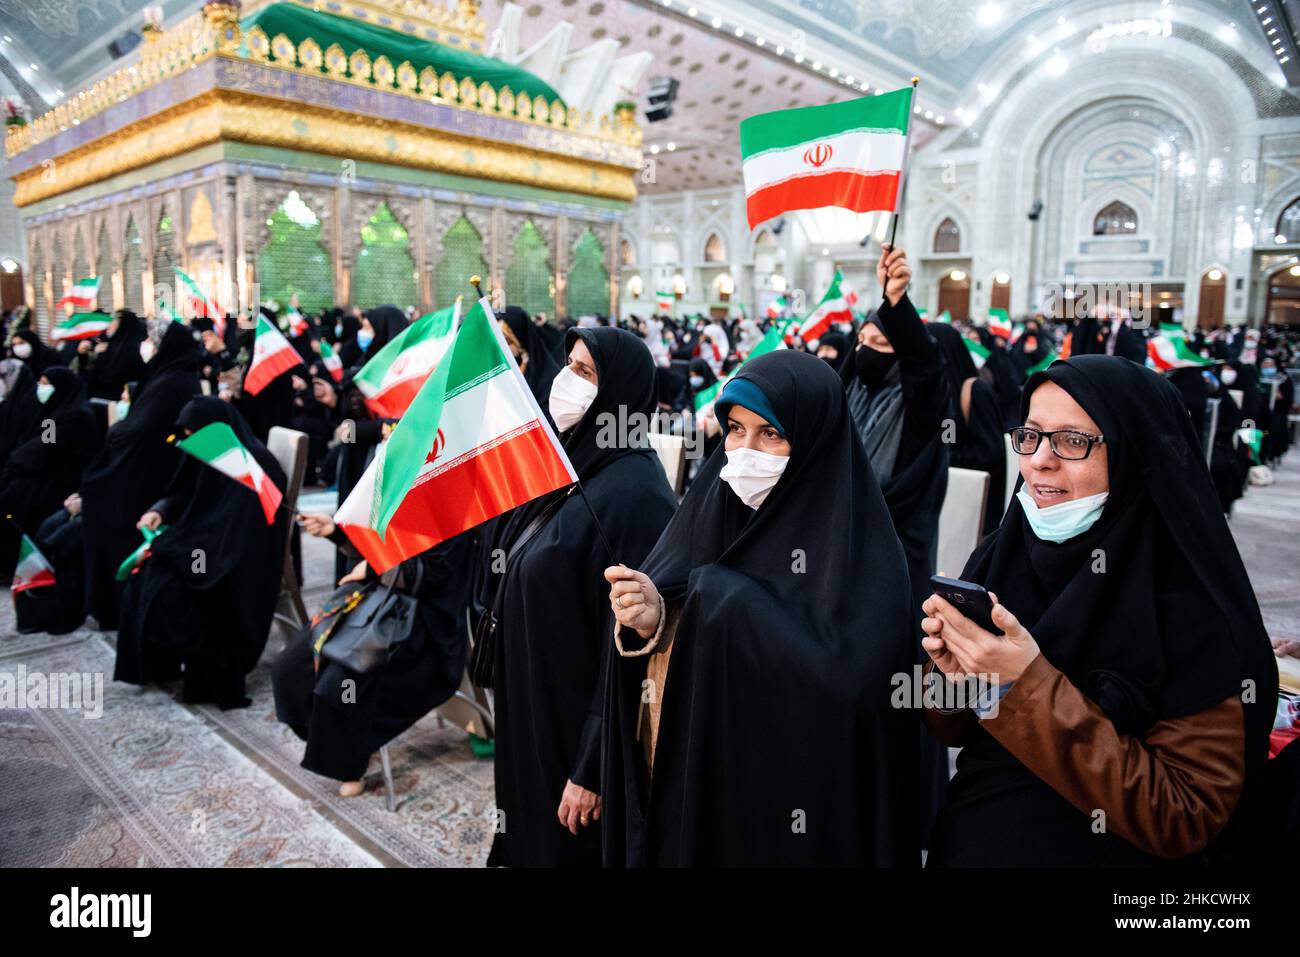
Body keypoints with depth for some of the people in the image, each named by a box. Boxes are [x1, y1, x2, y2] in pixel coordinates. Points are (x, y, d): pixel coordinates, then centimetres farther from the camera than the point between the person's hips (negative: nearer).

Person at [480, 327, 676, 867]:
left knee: (568, 845, 11)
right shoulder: (568, 461, 4)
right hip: (531, 700, 8)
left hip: (580, 716, -8)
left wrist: (592, 769, -20)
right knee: (533, 827, 23)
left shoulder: (633, 493, -24)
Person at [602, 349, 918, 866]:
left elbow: (841, 678, -31)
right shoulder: (710, 507, -1)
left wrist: (716, 593, -21)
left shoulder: (855, 548, -17)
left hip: (784, 803, -5)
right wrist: (649, 623, -21)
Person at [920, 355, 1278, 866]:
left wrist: (1026, 688, -29)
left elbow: (1184, 822, -21)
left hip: (1097, 854, -4)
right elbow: (955, 728, 2)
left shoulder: (1201, 612, -20)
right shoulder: (1001, 555, -8)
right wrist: (958, 678, -20)